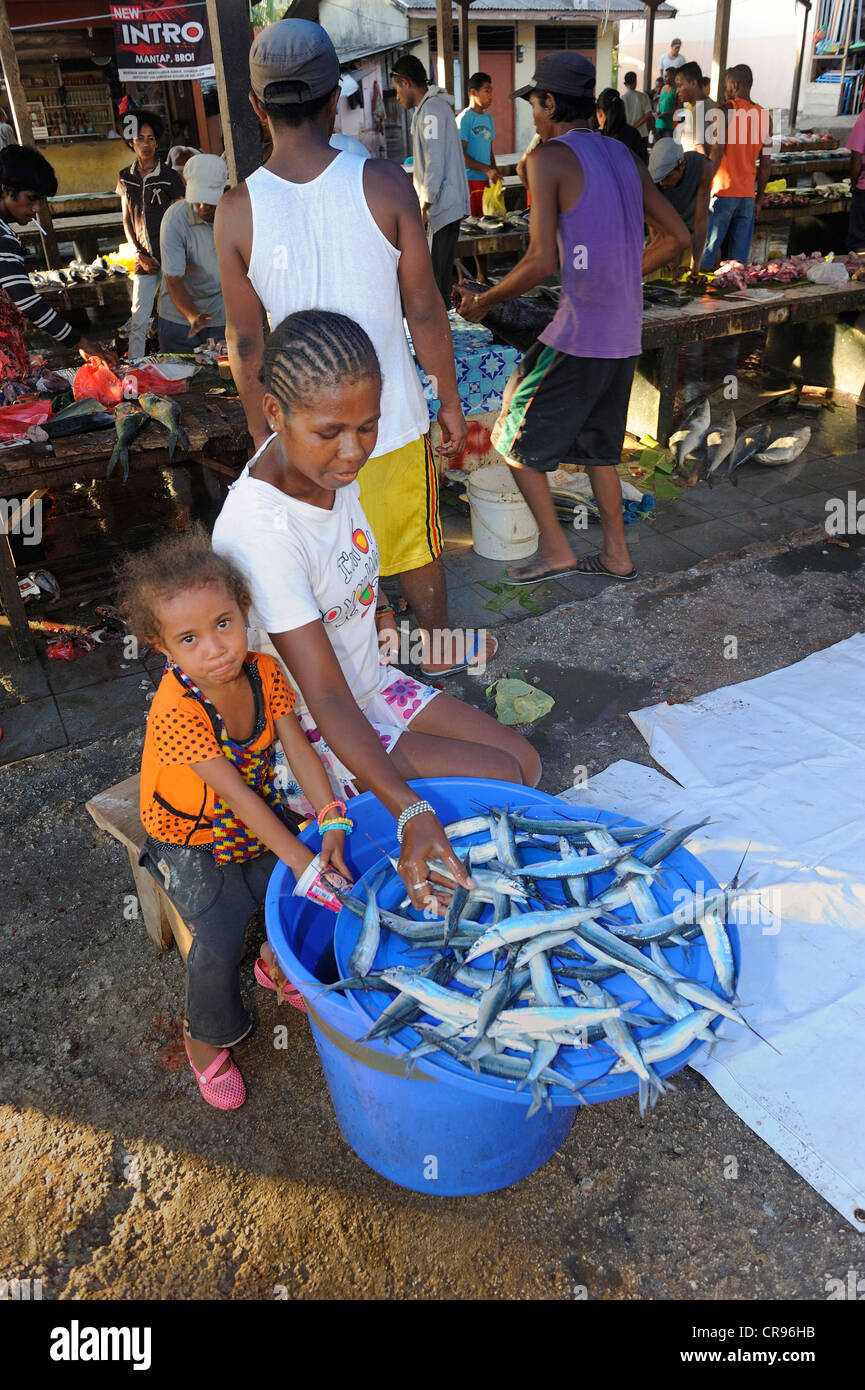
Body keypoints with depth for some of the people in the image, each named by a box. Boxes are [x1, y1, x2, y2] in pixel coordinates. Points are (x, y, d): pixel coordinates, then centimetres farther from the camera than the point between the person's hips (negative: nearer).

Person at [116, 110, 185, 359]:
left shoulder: (170, 177, -1)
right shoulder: (126, 179, 9)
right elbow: (127, 220, 13)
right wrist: (139, 253, 0)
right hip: (145, 261, 3)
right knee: (138, 321, 0)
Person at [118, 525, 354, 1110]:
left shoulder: (264, 671, -14)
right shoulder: (175, 711, -33)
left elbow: (300, 750, -13)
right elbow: (234, 793, -33)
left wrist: (331, 825, -24)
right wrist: (298, 858, -33)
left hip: (262, 816, 5)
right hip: (193, 841, -5)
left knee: (317, 891, -4)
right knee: (221, 940, -16)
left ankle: (281, 963, 28)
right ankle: (207, 1036, 15)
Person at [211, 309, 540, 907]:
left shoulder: (329, 461, -9)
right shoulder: (261, 532, -33)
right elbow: (326, 698, -35)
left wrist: (375, 608, 3)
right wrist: (411, 812, -43)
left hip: (372, 680, 8)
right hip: (310, 731, -7)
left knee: (526, 761, 2)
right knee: (500, 779, -12)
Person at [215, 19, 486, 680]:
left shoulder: (237, 210, -9)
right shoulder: (384, 183, -12)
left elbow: (246, 342, -3)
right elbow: (425, 311, -8)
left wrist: (263, 432, 9)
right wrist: (450, 400, 5)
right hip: (392, 416, 0)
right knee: (416, 543, 20)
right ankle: (441, 648, 41)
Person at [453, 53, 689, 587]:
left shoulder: (550, 158, -9)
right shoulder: (624, 156, 14)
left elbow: (541, 262, -18)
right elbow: (677, 237, 14)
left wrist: (484, 300, -3)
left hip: (579, 334, -8)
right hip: (625, 333, 8)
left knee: (516, 438, 6)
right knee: (597, 444, 20)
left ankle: (555, 549, 9)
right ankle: (616, 554, 26)